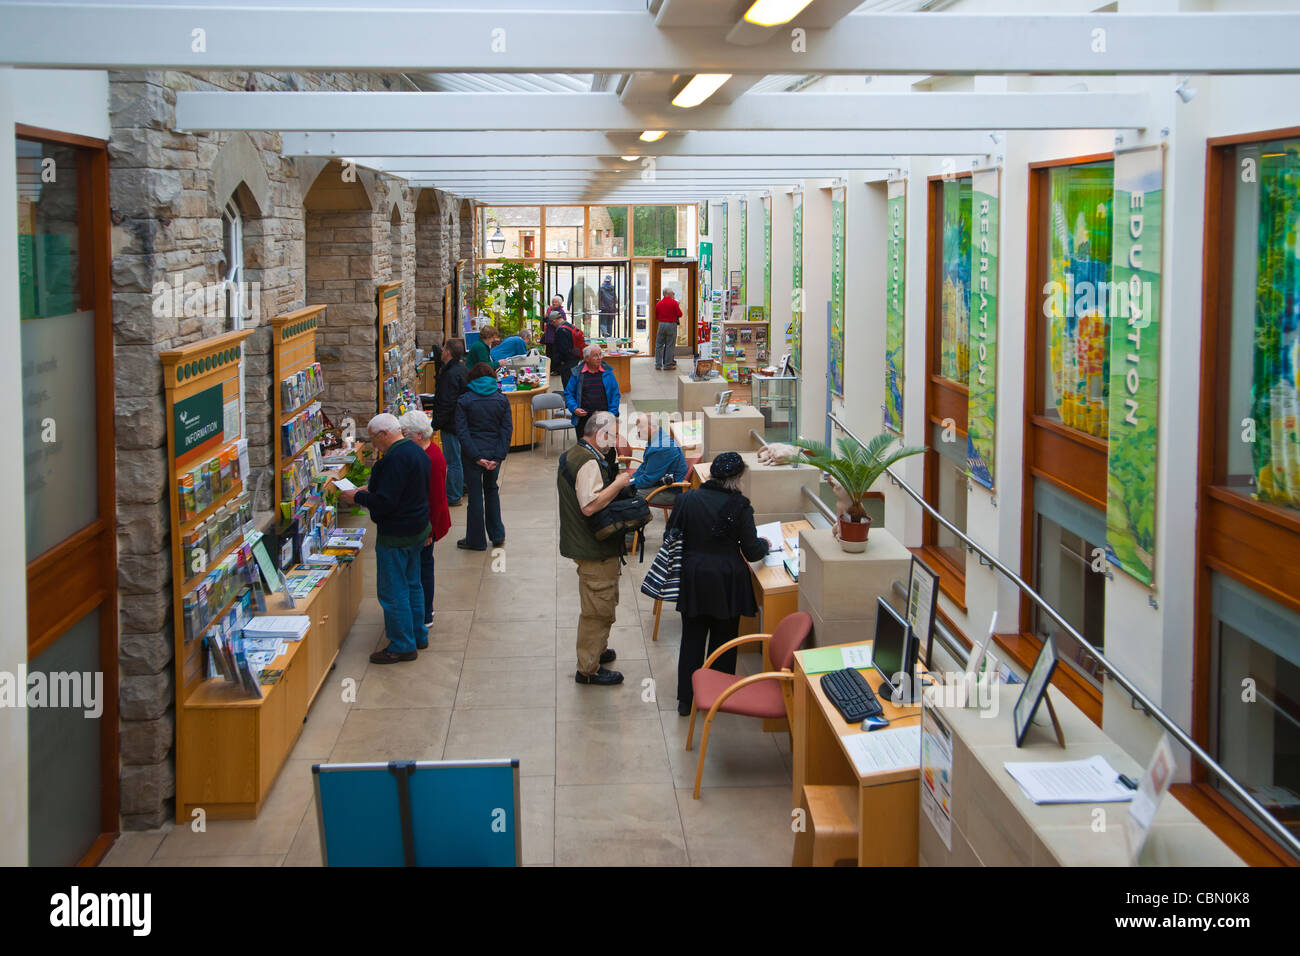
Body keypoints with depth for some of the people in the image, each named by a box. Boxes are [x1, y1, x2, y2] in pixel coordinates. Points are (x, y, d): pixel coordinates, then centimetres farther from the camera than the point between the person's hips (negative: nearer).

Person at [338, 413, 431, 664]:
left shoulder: (396, 458, -23)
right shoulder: (416, 451, 9)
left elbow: (384, 502, -26)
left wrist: (357, 497, -12)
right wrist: (370, 491, 17)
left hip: (396, 535, -10)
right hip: (418, 528, 10)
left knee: (393, 591, -2)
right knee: (412, 584, 21)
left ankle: (402, 646, 4)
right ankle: (417, 636, 30)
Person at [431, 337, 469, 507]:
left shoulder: (451, 374, -22)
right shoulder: (463, 370, 9)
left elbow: (446, 403, -24)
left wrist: (436, 423, -19)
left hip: (451, 423, -10)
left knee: (452, 461, -3)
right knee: (460, 456, 20)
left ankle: (453, 496, 2)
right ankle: (462, 487, 32)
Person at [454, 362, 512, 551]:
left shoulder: (464, 400, -6)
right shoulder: (502, 400, 1)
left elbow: (461, 432, -13)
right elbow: (507, 429, -5)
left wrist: (476, 456, -14)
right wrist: (498, 456, -8)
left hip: (472, 455, -3)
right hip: (494, 453, 3)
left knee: (475, 495, 5)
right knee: (492, 490, 22)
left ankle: (476, 540, 14)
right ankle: (497, 535, 25)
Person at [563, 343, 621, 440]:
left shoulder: (607, 372, 5)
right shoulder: (577, 373, 3)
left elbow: (615, 394, 6)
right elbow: (568, 393, 8)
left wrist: (613, 413, -4)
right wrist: (574, 409, -7)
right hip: (583, 418, 0)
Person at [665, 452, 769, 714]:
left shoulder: (687, 500, -4)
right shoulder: (738, 506, -14)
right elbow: (751, 551, -9)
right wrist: (765, 544, 13)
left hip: (692, 581, 3)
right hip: (725, 584, -3)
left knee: (692, 638, 13)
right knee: (723, 639, 13)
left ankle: (686, 699, 15)